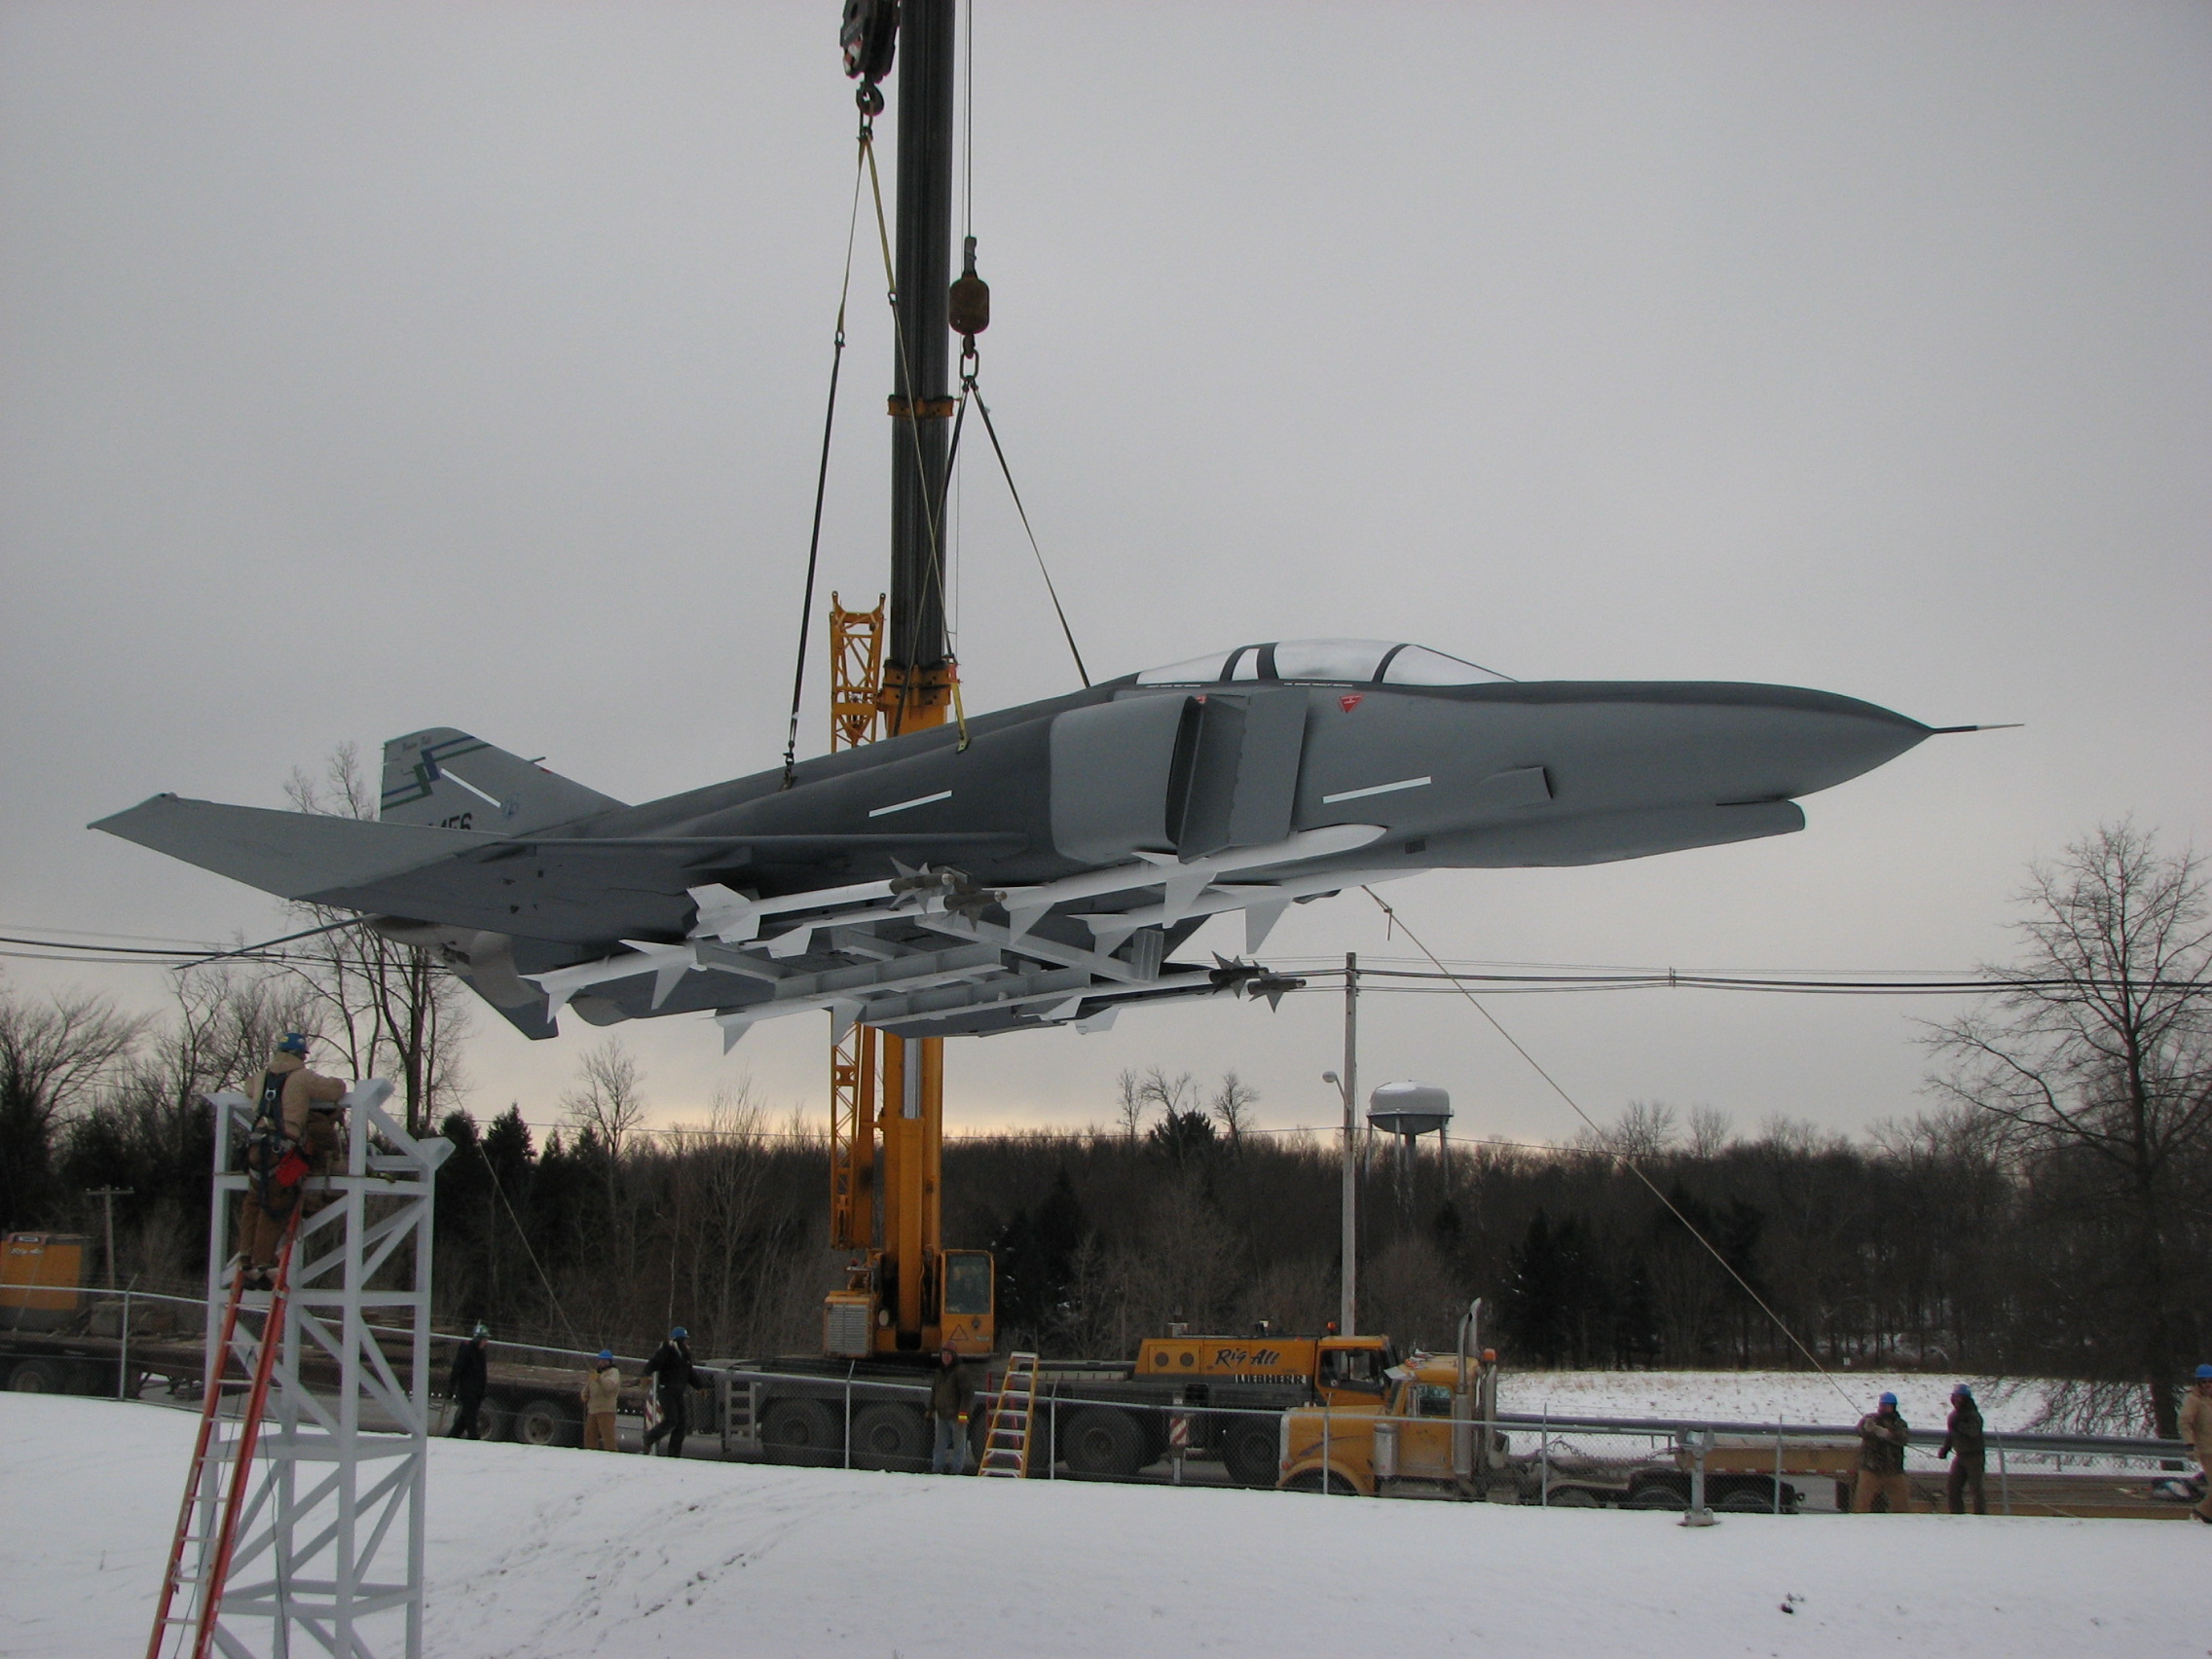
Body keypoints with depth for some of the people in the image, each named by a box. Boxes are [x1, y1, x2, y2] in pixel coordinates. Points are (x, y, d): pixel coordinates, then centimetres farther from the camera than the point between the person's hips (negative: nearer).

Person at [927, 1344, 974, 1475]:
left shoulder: (960, 1373, -10)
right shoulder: (939, 1373, 13)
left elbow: (968, 1394, -14)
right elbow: (934, 1393, 25)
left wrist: (963, 1412, -20)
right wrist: (931, 1410, 23)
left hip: (957, 1416, -7)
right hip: (942, 1415, 7)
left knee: (958, 1444, 1)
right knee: (940, 1444, 9)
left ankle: (956, 1468, 6)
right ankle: (937, 1468, 15)